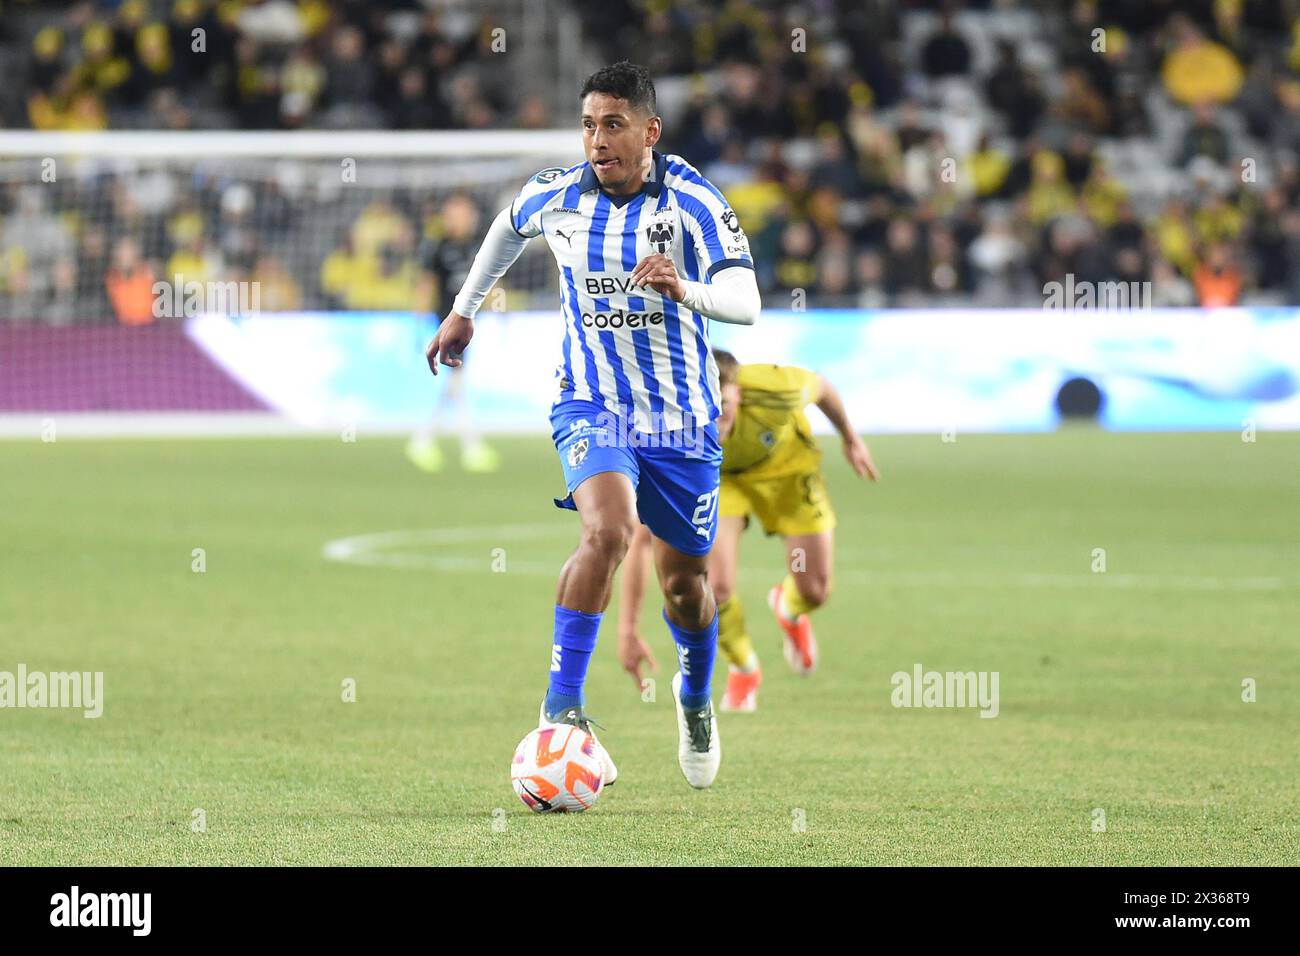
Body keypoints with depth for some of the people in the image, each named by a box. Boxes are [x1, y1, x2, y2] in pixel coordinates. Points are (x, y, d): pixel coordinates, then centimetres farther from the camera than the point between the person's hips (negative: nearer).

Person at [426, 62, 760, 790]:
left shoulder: (693, 201, -16)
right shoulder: (555, 196, -6)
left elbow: (746, 302, -27)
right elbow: (510, 228, 19)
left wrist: (686, 290, -46)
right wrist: (464, 310, 25)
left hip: (682, 415, 0)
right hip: (591, 401, 0)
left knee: (685, 578, 13)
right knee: (608, 531, -29)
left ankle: (696, 698, 45)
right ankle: (562, 706, -24)